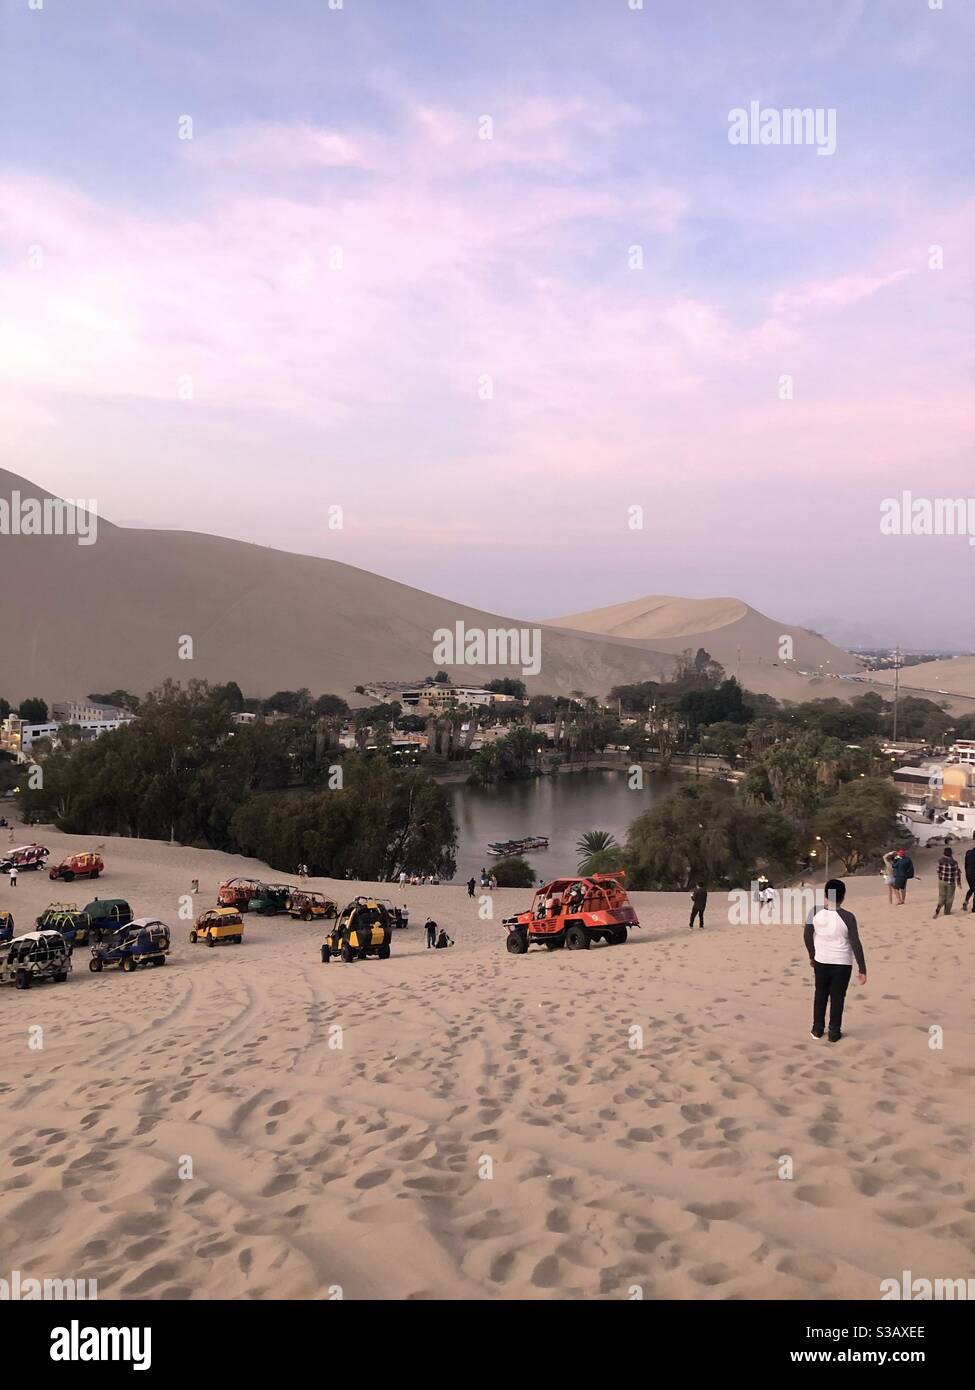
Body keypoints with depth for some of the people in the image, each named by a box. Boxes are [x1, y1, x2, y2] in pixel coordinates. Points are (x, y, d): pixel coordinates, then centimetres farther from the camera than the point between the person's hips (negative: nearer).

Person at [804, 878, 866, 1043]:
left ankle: (817, 1029, 26)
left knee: (820, 994, 19)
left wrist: (812, 956, 19)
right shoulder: (847, 917, -17)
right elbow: (856, 944, -15)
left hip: (821, 961, 3)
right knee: (837, 997, 11)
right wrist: (862, 969, -8)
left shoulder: (815, 913, -8)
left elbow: (807, 936, 3)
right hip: (842, 963, -2)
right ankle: (834, 1032, 17)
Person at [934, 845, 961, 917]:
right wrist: (958, 882, 2)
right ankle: (947, 911, 24)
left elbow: (938, 871, 1)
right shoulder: (954, 862, -17)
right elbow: (957, 873, -11)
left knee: (942, 896, 14)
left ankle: (938, 908, -8)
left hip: (942, 881, 3)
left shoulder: (940, 861, -7)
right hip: (951, 882, -3)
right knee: (949, 897, 15)